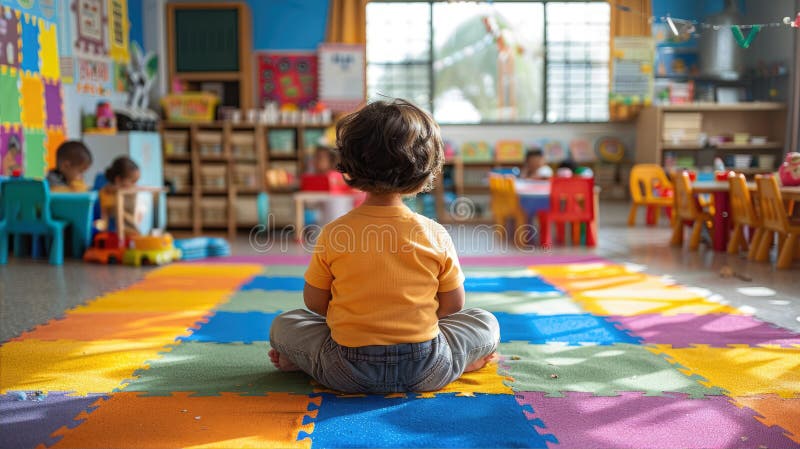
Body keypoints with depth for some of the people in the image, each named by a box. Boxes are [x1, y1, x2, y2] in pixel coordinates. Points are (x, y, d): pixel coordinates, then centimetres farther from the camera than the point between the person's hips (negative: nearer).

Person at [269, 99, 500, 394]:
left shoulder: (333, 234, -9)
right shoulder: (435, 235, -8)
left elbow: (314, 303, 1)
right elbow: (453, 305, 1)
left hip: (348, 374, 1)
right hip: (426, 373, 0)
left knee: (283, 325, 25)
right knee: (487, 323, 23)